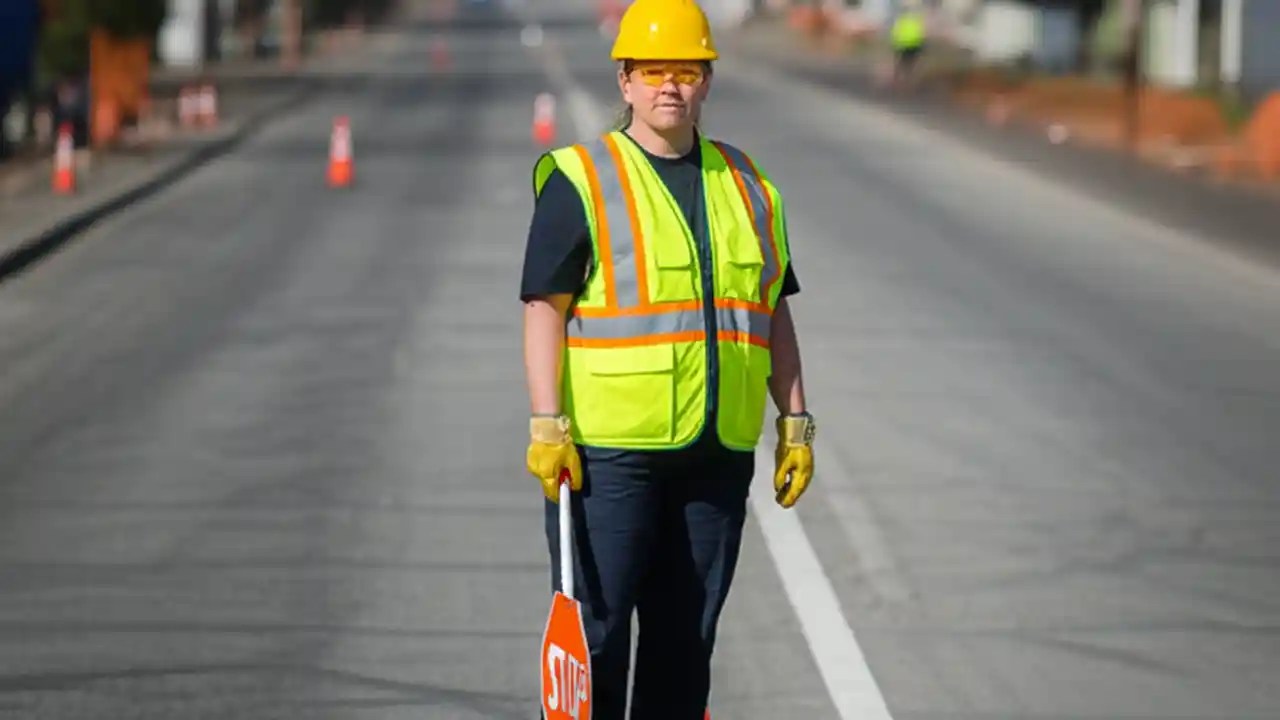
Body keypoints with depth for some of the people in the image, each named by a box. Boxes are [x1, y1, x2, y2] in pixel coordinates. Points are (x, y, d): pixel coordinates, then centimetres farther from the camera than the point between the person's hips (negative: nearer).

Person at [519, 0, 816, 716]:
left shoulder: (746, 185, 13)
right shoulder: (581, 181, -2)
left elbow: (775, 314, 16)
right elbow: (545, 310, -6)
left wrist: (795, 423, 10)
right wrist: (548, 427, -13)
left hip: (717, 453, 5)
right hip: (608, 450, -5)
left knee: (686, 639, 9)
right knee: (596, 631, -4)